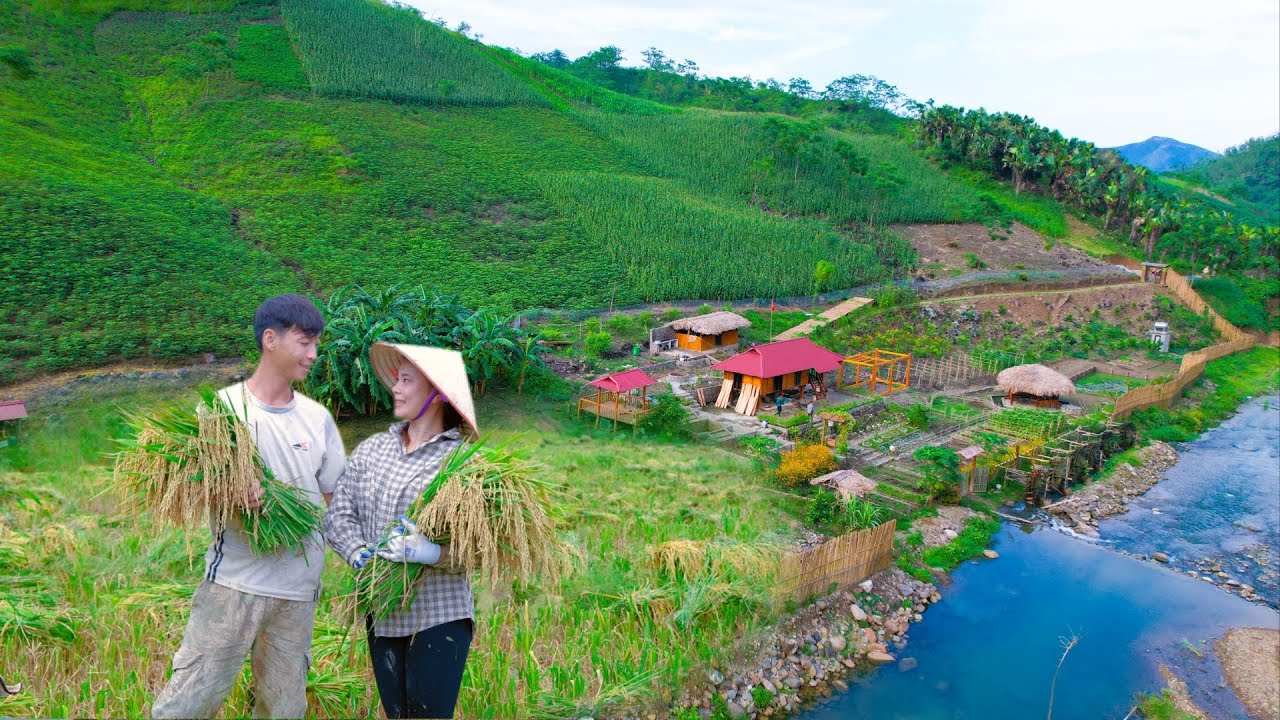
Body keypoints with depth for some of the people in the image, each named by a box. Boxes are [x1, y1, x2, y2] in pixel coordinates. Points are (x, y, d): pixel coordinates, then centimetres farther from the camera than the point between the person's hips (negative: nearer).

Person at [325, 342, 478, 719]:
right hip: (381, 614, 5)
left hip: (439, 617, -5)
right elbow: (339, 514, 4)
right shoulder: (371, 450, 6)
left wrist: (434, 552, -31)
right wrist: (358, 552, -14)